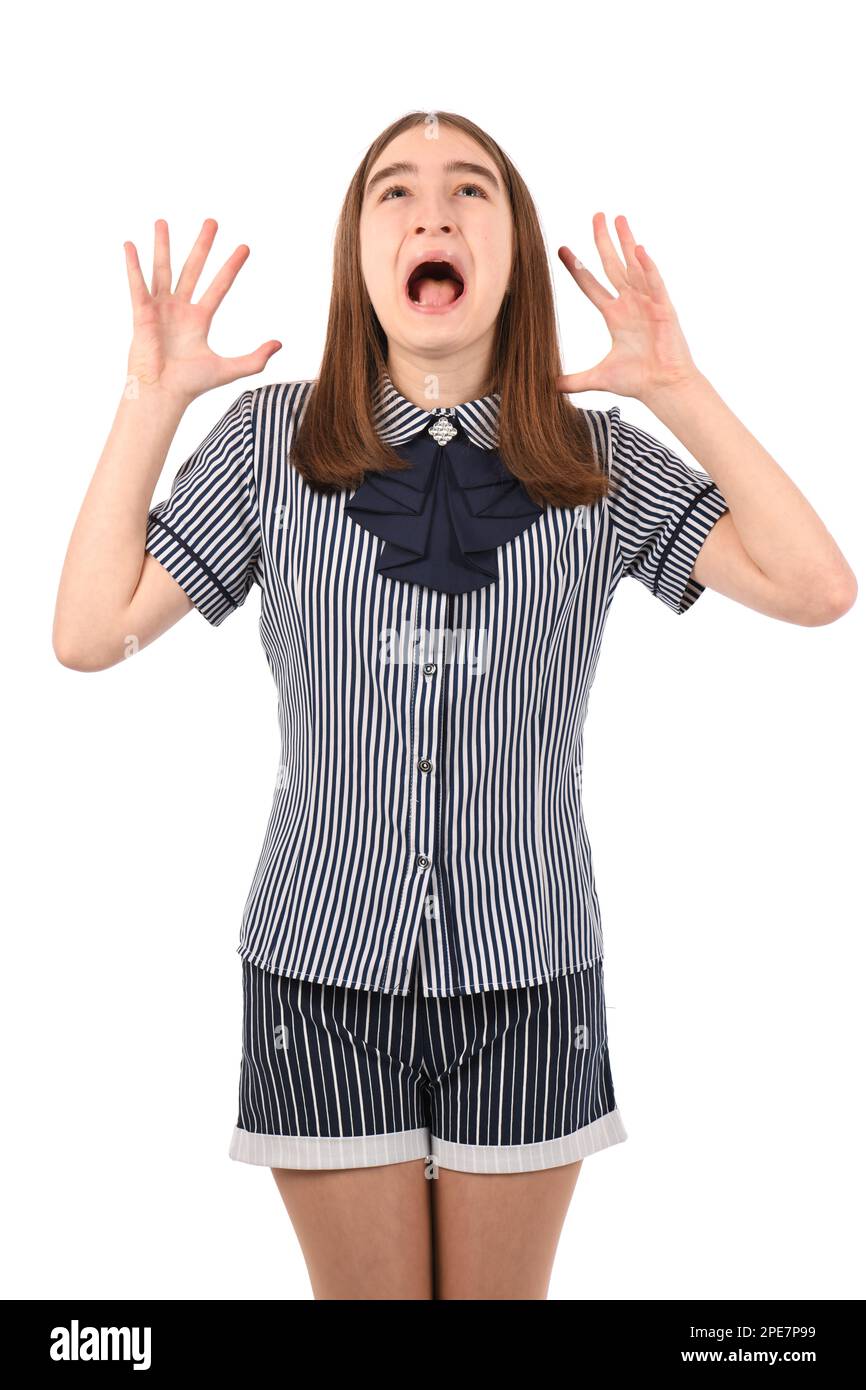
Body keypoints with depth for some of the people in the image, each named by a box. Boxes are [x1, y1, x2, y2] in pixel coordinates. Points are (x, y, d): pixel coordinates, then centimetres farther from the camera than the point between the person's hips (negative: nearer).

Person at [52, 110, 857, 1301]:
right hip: (326, 969, 0)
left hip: (527, 973, 1)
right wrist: (150, 401, -8)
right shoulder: (272, 439, -2)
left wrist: (680, 389, -11)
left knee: (504, 1291, 17)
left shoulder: (602, 462, -1)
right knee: (363, 1288, 15)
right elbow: (88, 633, -6)